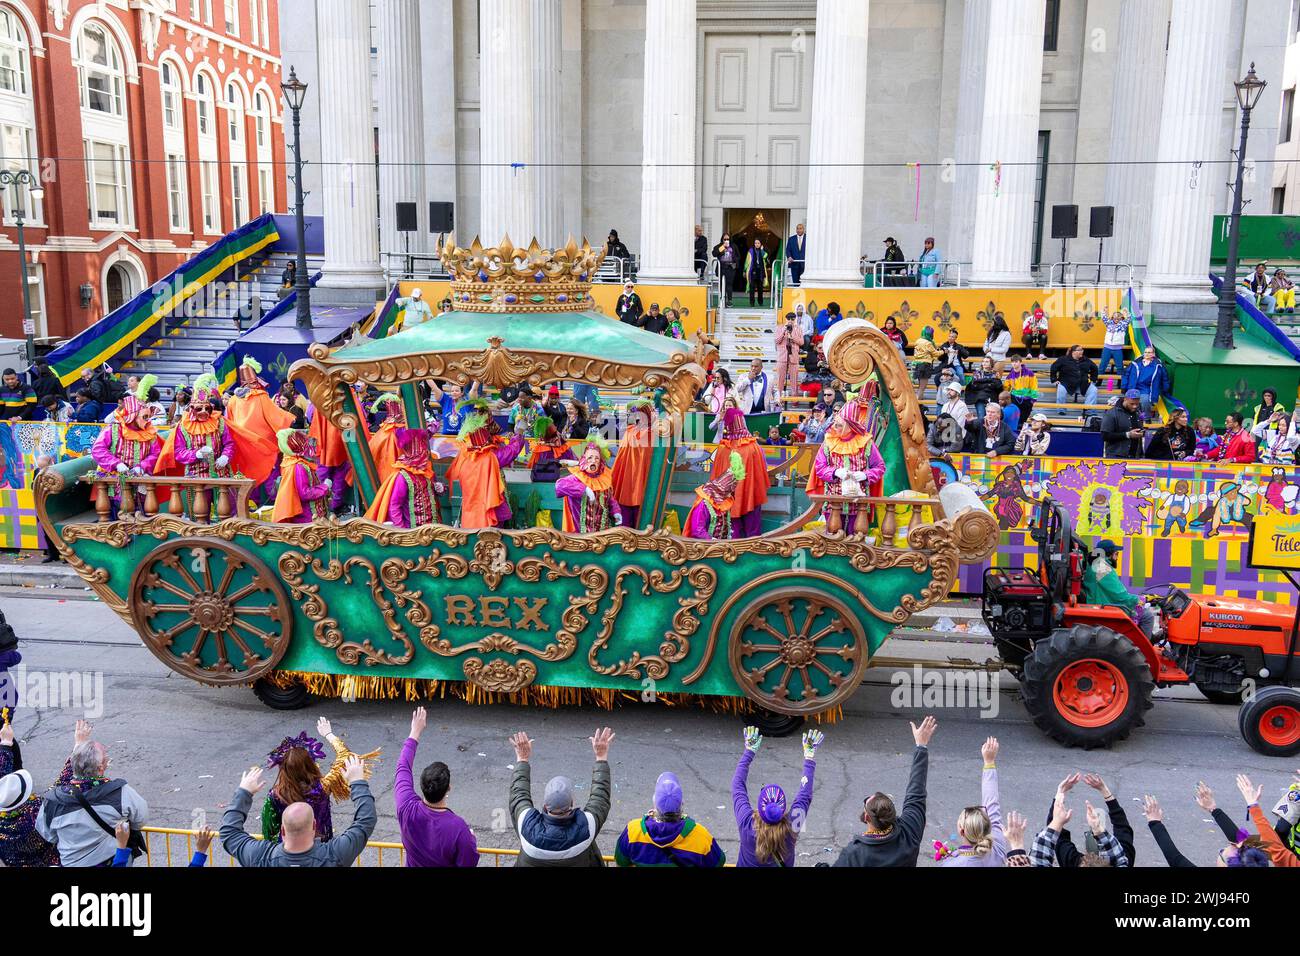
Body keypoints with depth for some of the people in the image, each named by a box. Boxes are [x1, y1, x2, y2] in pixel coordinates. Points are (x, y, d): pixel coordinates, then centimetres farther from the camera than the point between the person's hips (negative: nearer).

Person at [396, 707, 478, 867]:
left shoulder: (407, 809, -30)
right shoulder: (458, 828, -37)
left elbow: (403, 767, -15)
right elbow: (469, 863, -22)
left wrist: (415, 732, -4)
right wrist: (471, 839, -4)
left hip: (414, 864, 2)